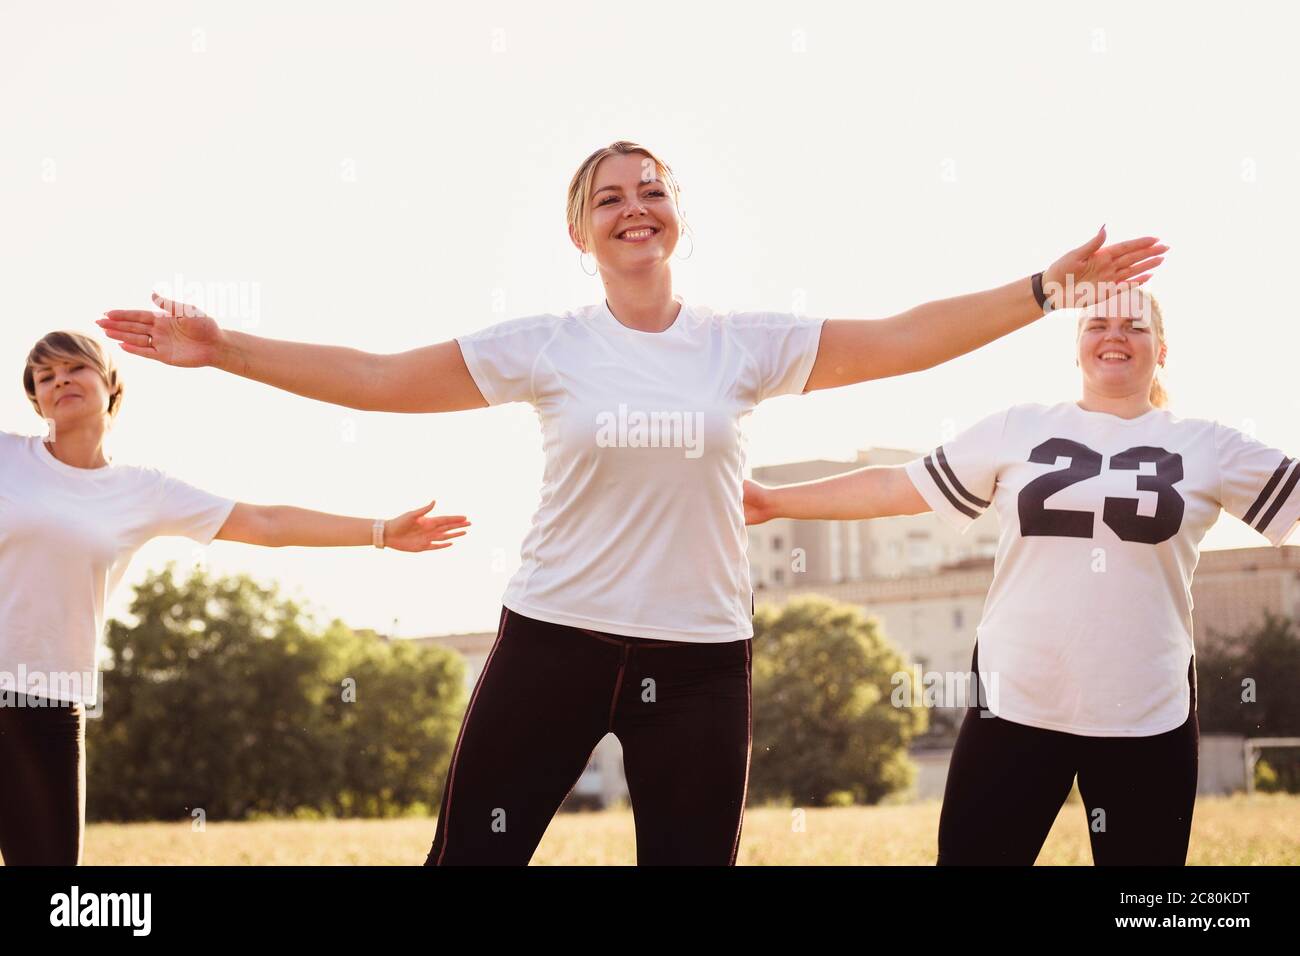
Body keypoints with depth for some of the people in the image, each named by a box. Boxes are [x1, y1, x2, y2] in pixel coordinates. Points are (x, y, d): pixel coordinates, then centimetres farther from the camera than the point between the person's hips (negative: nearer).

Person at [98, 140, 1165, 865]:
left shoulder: (746, 344, 1)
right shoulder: (544, 348, -1)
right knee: (471, 857, 0)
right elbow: (378, 378, -2)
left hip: (700, 658, 1)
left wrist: (1048, 288, -8)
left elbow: (899, 342, -2)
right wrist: (222, 346, -7)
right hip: (554, 641, -1)